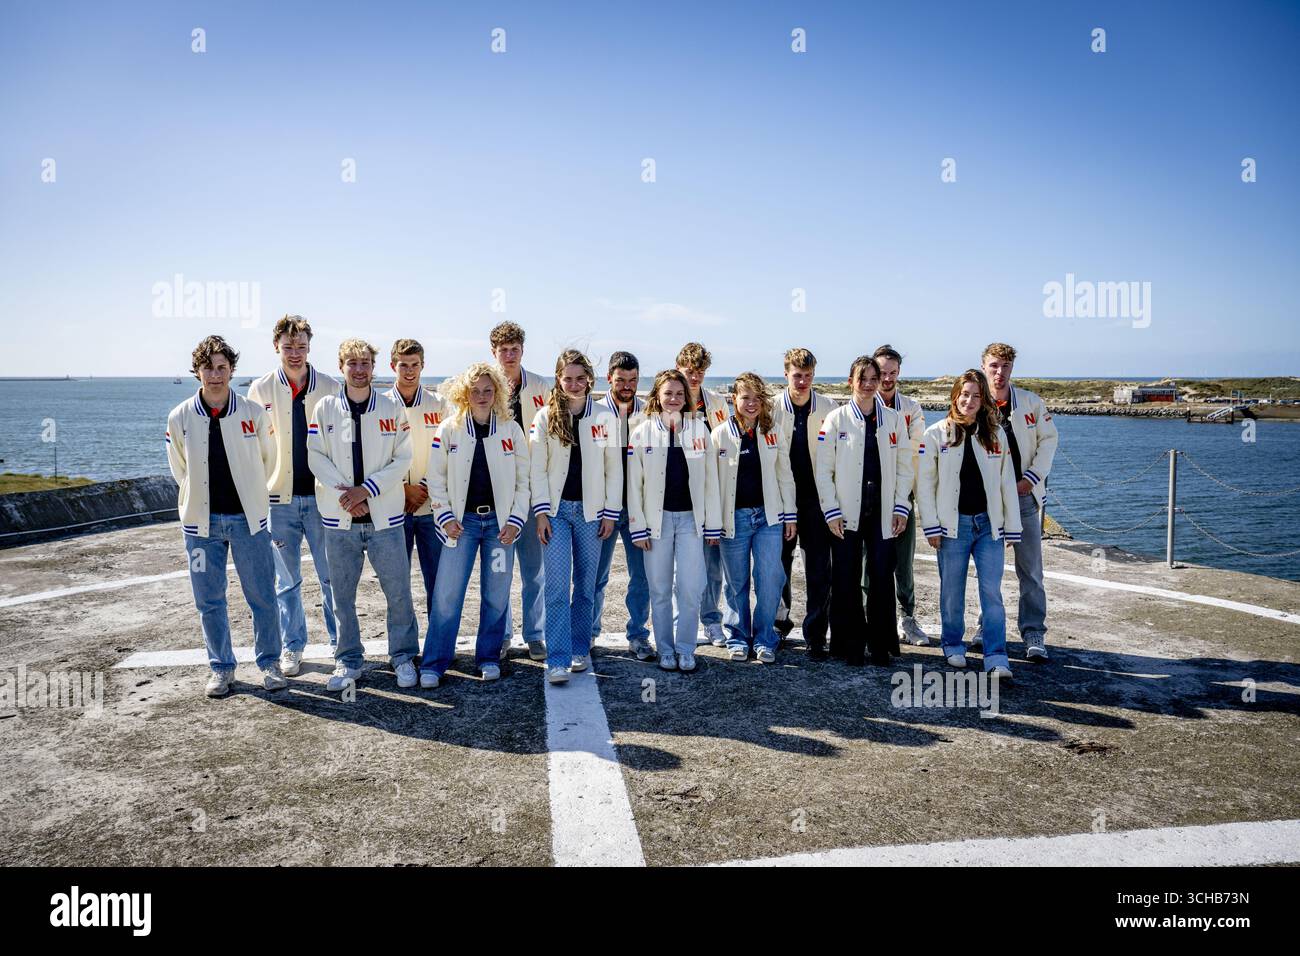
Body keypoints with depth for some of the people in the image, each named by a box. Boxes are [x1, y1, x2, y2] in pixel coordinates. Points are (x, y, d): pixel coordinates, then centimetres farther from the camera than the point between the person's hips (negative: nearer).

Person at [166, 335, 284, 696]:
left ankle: (269, 663, 19)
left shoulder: (253, 413, -4)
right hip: (201, 521, 1)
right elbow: (179, 468, 13)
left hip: (248, 518, -1)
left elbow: (267, 460, 10)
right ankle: (221, 668, 23)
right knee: (209, 600, 8)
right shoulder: (180, 417, -1)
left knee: (262, 597, 4)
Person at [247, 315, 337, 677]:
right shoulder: (261, 390, 3)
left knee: (333, 577, 6)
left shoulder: (331, 388, 1)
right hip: (279, 497, 1)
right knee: (287, 581, 11)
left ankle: (342, 643, 20)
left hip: (322, 496, -1)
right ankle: (292, 647, 25)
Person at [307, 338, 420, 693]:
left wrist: (367, 489, -12)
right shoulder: (326, 408, 4)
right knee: (342, 594, 9)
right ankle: (349, 660, 23)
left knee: (398, 591, 3)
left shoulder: (391, 408, 1)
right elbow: (316, 456, 0)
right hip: (339, 518, 1)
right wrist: (342, 492, -13)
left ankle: (403, 657, 19)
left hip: (384, 516, -1)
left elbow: (403, 458, -2)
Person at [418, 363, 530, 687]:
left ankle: (488, 657, 21)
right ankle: (433, 664, 6)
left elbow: (523, 480, 4)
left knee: (496, 595, 5)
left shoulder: (511, 430, 2)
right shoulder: (448, 430, 1)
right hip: (462, 520, -1)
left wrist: (516, 520, -4)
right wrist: (445, 517, -5)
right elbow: (435, 478, 4)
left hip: (500, 521, 1)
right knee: (447, 595, -5)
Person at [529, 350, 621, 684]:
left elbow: (614, 469, 5)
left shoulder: (605, 417, 4)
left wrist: (611, 512, 1)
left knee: (586, 585, 9)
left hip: (591, 510, 2)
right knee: (557, 586, -8)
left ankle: (580, 649, 23)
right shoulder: (546, 417, 1)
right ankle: (558, 660, -7)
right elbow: (538, 468, 0)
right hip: (556, 509, -1)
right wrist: (541, 511, -8)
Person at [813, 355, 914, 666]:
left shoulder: (894, 419, 9)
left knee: (882, 578, 1)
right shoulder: (836, 419, 2)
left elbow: (905, 467, 10)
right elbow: (823, 469, 0)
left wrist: (901, 507, 1)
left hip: (883, 513, 2)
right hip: (846, 514, -1)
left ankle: (880, 645, 14)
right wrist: (831, 511, -7)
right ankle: (850, 645, 12)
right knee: (846, 580, 1)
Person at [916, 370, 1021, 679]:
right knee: (952, 591, 8)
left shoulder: (996, 434, 6)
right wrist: (931, 525, -7)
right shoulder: (937, 434, -2)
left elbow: (1007, 482, 7)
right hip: (953, 524, -1)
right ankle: (953, 644, 26)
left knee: (992, 591, -2)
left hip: (988, 524, 2)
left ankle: (996, 656, 2)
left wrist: (1012, 526, 5)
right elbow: (925, 482, -2)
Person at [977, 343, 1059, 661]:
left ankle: (1034, 635, 6)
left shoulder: (1031, 402, 2)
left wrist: (1031, 478, -5)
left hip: (1025, 495, 0)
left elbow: (1049, 439, 6)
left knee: (1031, 571, -1)